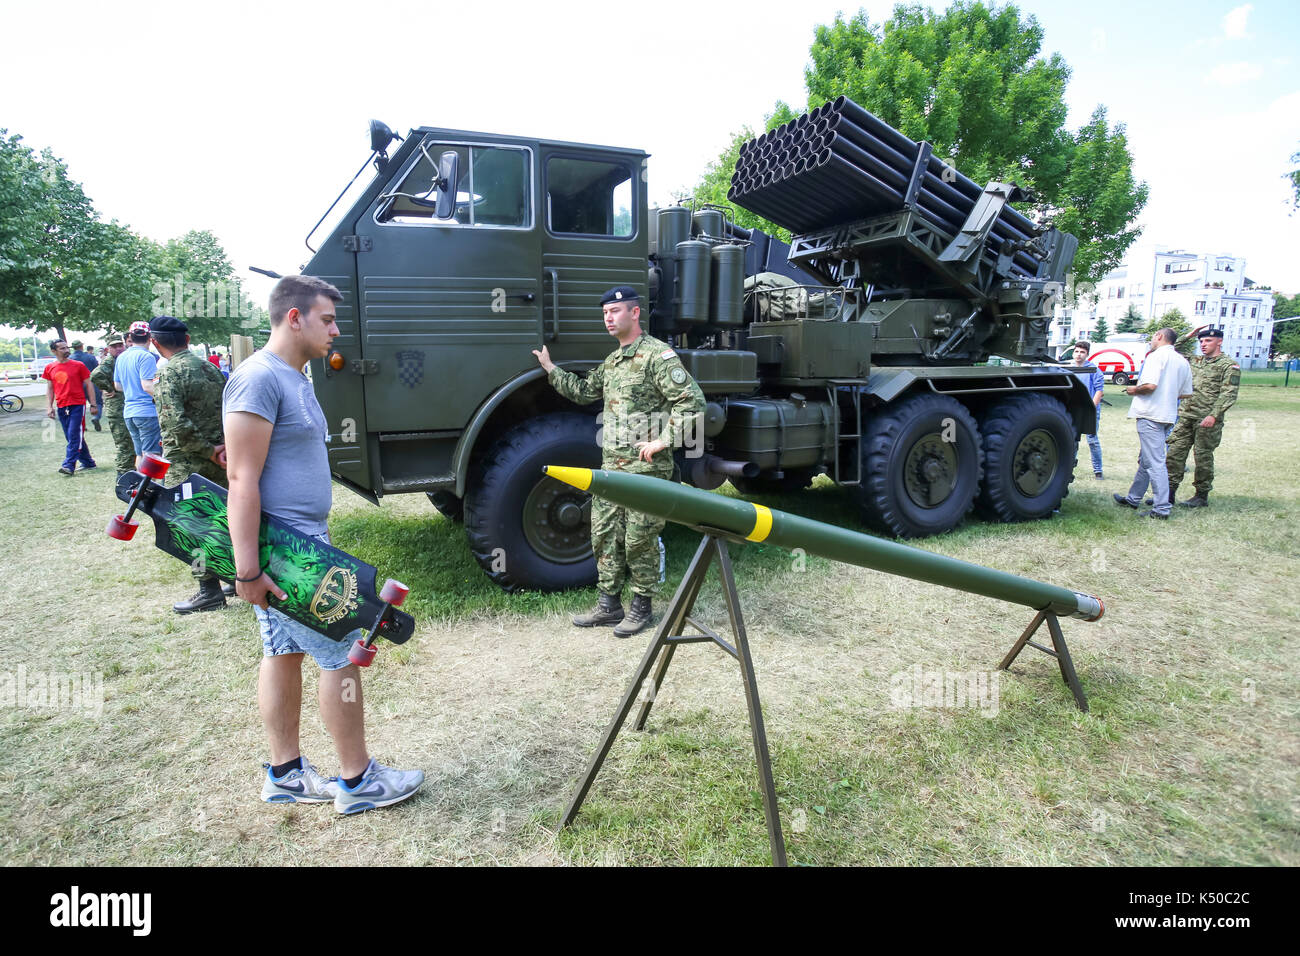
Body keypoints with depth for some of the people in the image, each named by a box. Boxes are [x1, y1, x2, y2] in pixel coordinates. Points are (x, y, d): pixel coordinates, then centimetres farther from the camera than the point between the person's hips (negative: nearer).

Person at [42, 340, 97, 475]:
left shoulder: (78, 365, 0)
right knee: (71, 437, 9)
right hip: (61, 407, 4)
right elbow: (49, 388, 14)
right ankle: (88, 462, 19)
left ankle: (69, 465, -12)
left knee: (74, 435, -11)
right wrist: (49, 407, 5)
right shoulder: (49, 368, 9)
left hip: (77, 405, -4)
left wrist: (93, 404, -1)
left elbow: (88, 385, 3)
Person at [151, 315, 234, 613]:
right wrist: (222, 446, -1)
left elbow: (178, 424, -25)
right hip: (218, 463, 7)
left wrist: (208, 450, -15)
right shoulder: (209, 367, 8)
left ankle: (210, 591, 7)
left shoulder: (168, 373, -14)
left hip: (187, 465, -7)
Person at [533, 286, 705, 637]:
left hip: (646, 467, -9)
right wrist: (551, 369, 19)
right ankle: (609, 605, 23)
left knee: (640, 539, 1)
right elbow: (583, 391, 27)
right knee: (605, 534, 12)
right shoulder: (612, 361, 17)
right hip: (612, 464, 9)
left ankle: (642, 607, 16)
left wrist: (663, 441, -17)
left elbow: (692, 400, -17)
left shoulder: (657, 354, -11)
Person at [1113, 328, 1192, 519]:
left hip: (1151, 413, -9)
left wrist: (1135, 390, -4)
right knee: (1145, 459, 19)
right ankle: (1133, 498, 29)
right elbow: (1185, 394, 16)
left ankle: (1161, 508, -10)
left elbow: (1150, 385, -23)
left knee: (1155, 462, -9)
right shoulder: (1182, 362, 15)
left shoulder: (1157, 356, -11)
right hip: (1167, 415, 9)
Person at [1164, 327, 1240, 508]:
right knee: (1175, 453, 1)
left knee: (1203, 457, 1)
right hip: (1186, 416, 6)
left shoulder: (1230, 365, -1)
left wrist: (1213, 415, -20)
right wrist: (1188, 336, 14)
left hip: (1207, 420, -6)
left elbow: (1228, 394, -10)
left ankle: (1202, 496, 11)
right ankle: (1169, 493, 5)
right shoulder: (1196, 361, 17)